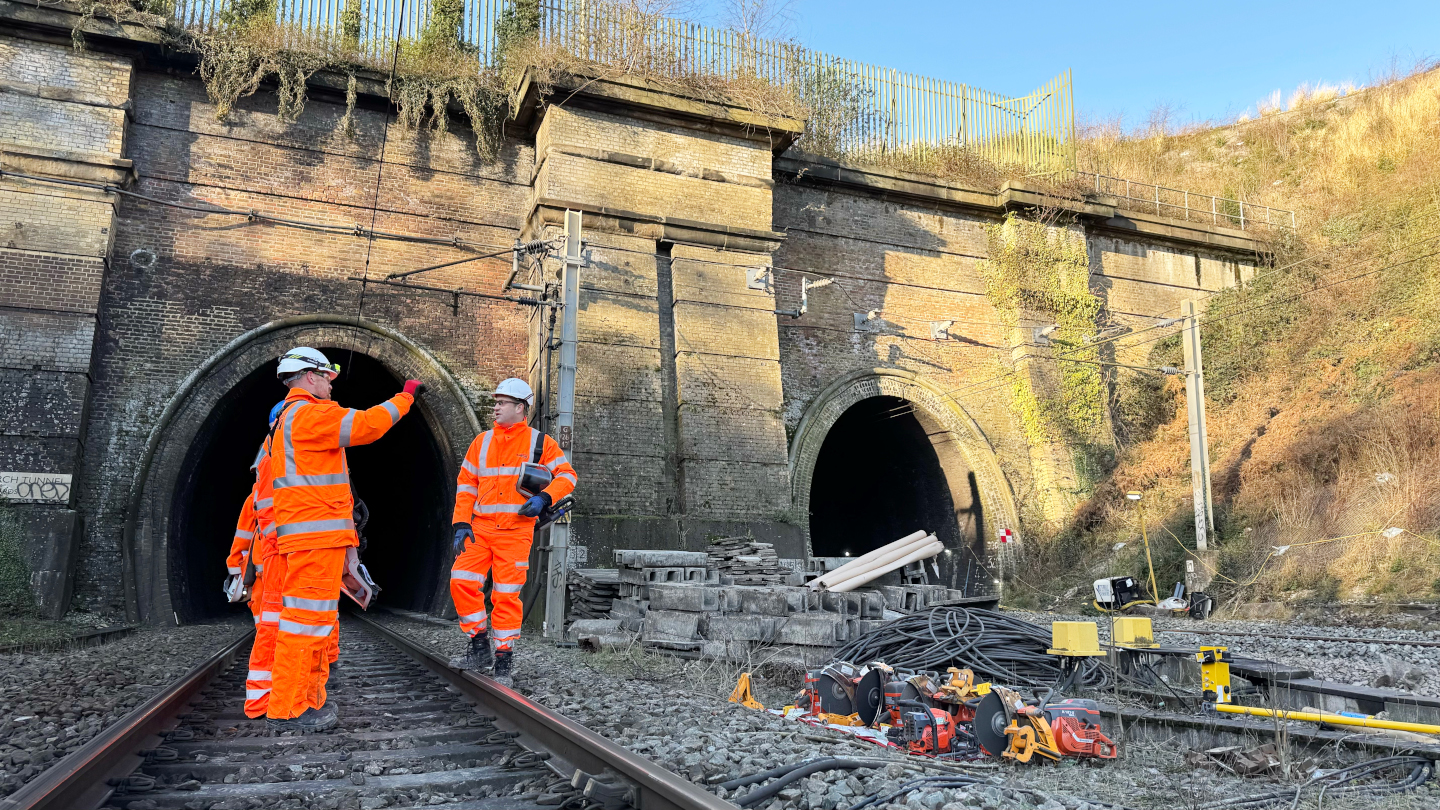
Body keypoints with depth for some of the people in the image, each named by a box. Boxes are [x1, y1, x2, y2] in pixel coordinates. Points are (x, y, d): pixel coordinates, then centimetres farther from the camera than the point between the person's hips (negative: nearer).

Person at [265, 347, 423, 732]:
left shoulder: (289, 419, 24)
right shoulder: (310, 414, -11)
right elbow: (367, 424, -17)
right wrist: (405, 396, -5)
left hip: (311, 535, 11)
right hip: (316, 533, -11)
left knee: (317, 618, 15)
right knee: (307, 616, -9)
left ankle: (310, 699, 21)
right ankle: (287, 709, -6)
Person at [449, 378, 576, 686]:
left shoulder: (539, 442, 2)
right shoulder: (482, 441, 11)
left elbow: (567, 475, 3)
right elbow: (466, 484, 12)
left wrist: (544, 498, -14)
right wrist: (461, 523, 2)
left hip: (516, 531, -3)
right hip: (480, 528, 3)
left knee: (507, 596, -2)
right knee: (461, 581, -10)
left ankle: (502, 663, 10)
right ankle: (480, 648, 7)